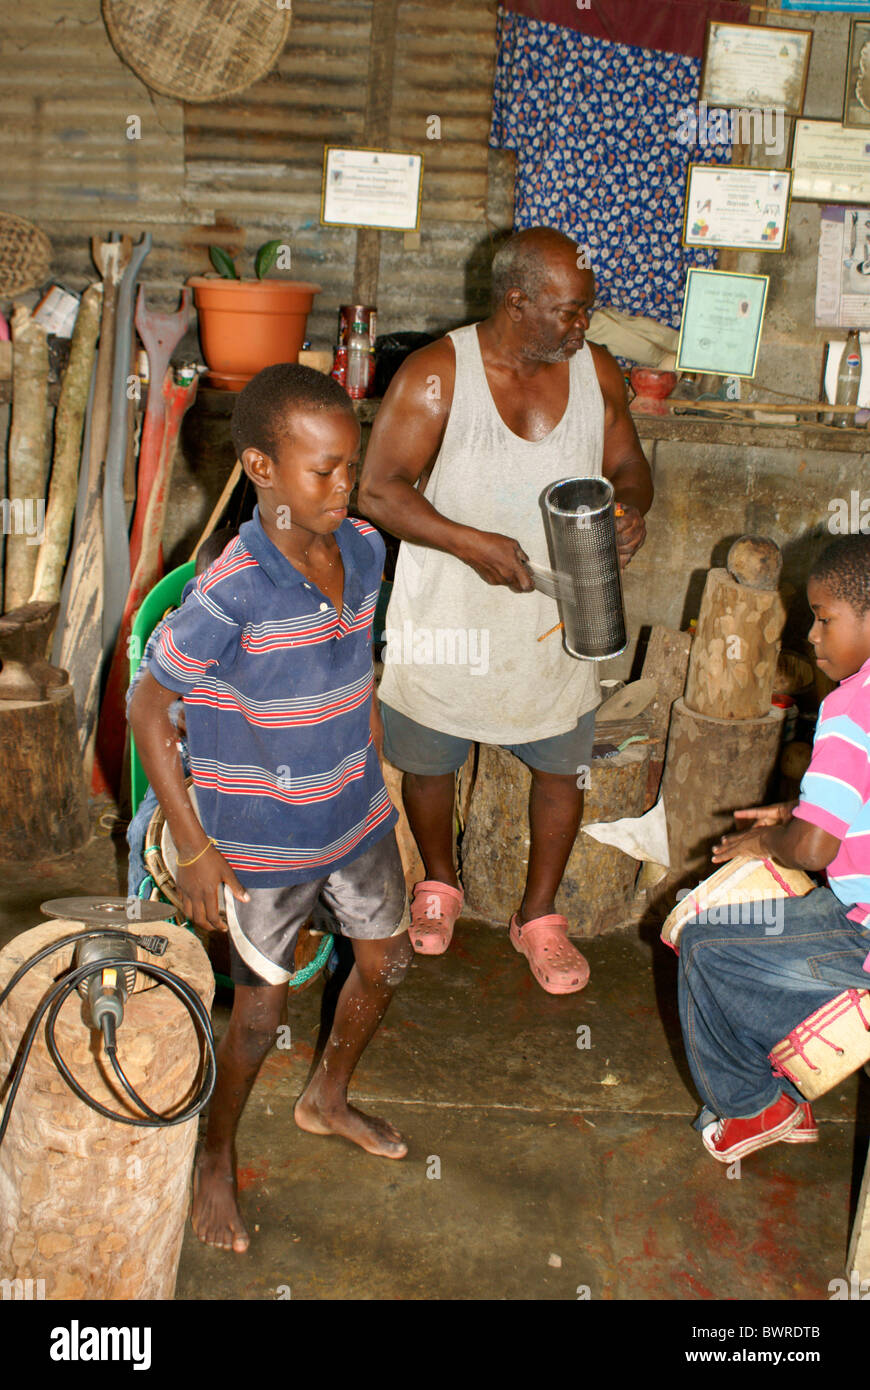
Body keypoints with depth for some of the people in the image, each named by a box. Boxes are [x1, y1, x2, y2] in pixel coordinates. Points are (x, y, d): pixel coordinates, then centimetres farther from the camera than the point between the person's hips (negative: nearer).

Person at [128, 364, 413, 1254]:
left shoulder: (363, 550, -8)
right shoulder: (233, 592, -27)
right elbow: (146, 707, -18)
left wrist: (376, 773, 14)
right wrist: (192, 849, -17)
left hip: (357, 818, 6)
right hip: (264, 844, -6)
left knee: (386, 961, 21)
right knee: (260, 1014, 9)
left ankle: (327, 1100, 50)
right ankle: (215, 1162, 38)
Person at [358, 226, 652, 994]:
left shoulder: (597, 373, -3)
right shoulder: (437, 374, -15)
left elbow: (629, 465, 9)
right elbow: (378, 490, -16)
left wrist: (633, 507, -14)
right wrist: (470, 542, -27)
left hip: (558, 616, 3)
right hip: (448, 616, -2)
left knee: (562, 767, 11)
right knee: (429, 760, 16)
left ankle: (539, 915, 33)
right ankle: (439, 882, 45)